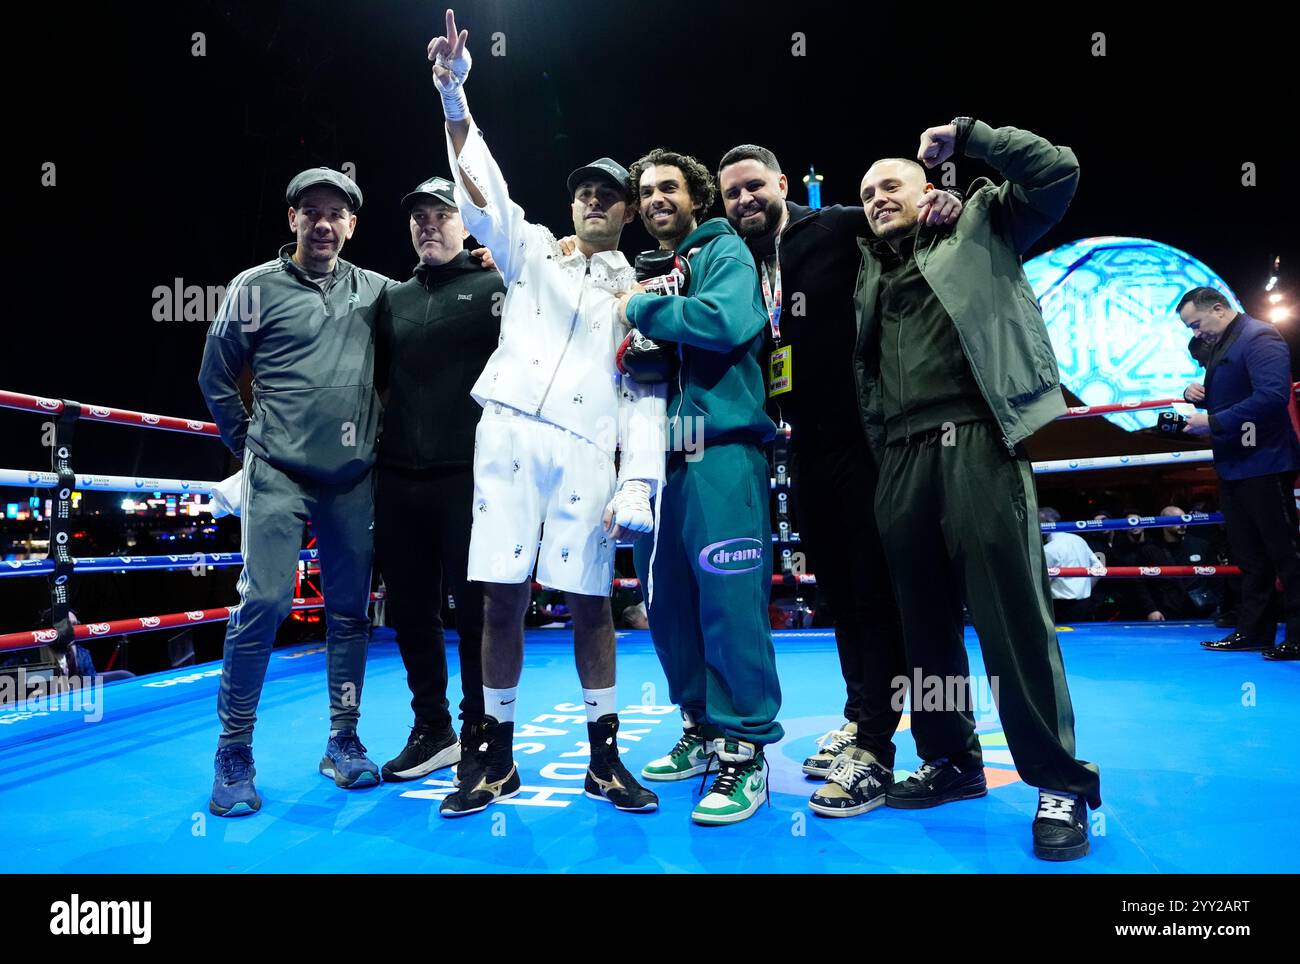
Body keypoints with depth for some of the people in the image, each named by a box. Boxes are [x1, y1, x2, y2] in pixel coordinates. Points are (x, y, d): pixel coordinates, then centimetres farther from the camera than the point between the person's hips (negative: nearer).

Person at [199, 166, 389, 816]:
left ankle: (344, 742, 20)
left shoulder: (374, 290, 9)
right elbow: (217, 376, 8)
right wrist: (249, 443, 8)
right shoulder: (256, 288, 2)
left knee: (350, 610, 6)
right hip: (278, 474, -3)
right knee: (263, 602, -9)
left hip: (352, 478, 3)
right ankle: (234, 754, 6)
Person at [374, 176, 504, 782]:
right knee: (411, 611, 11)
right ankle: (432, 731, 26)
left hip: (468, 478, -5)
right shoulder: (393, 300, 17)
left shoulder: (494, 290, 3)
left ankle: (479, 737, 16)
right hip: (398, 481, 5)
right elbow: (376, 380, 22)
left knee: (476, 610, 1)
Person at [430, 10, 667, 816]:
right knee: (502, 598, -1)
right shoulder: (531, 250, 18)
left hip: (585, 451, 0)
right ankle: (496, 754, 12)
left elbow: (646, 396, 8)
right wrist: (454, 95, -9)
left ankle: (604, 757, 12)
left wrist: (638, 481, -4)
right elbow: (483, 189, 4)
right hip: (509, 434, 1)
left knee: (591, 603, 0)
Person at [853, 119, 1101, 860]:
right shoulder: (870, 271, 24)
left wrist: (965, 135, 4)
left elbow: (1057, 172, 4)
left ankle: (1060, 780, 2)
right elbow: (863, 363, 20)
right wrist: (873, 442, 6)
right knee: (925, 616, 6)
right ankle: (952, 759, 20)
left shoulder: (982, 225, 16)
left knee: (1013, 612, -8)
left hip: (978, 441, -4)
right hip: (904, 456, 5)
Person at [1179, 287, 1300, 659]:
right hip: (1233, 466, 9)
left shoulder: (1259, 337, -13)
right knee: (1248, 554, 12)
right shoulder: (1219, 346, 15)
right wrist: (1199, 394, 4)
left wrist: (1213, 422, -23)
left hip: (1265, 464, -9)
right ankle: (1253, 630, 18)